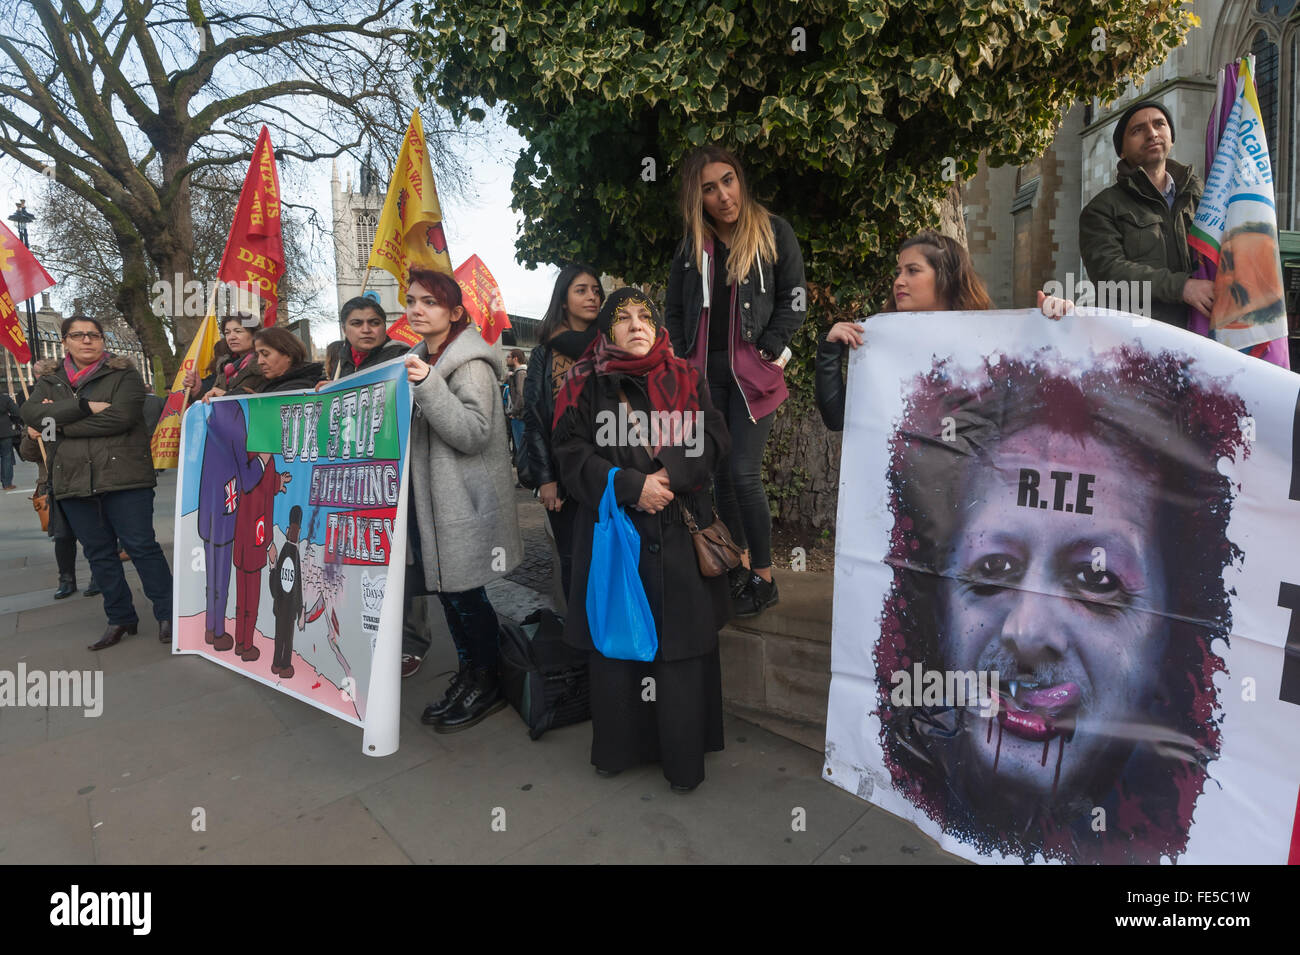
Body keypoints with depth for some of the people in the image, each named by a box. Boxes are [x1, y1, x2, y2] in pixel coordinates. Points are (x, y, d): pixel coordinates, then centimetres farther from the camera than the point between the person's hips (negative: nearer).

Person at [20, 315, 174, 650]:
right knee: (99, 554, 11)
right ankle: (120, 618, 22)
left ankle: (167, 615, 5)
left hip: (123, 476, -5)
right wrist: (85, 406, -16)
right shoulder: (50, 382, 15)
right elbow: (32, 413, -4)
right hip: (74, 481, 5)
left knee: (141, 546, -4)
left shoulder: (124, 374, 1)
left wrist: (60, 424, -8)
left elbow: (120, 417, -15)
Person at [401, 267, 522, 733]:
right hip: (426, 500, 9)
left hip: (464, 501, -9)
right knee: (446, 589, 14)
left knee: (465, 593, -1)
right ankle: (467, 674, 30)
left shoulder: (471, 363, -12)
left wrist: (427, 385, -29)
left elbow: (474, 433, -23)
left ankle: (489, 683, 18)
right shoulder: (419, 359, 15)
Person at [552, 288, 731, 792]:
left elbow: (713, 439, 2)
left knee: (681, 645, 3)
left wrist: (669, 475, -15)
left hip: (679, 534, 1)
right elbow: (572, 453, -4)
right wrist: (632, 486, -16)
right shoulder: (585, 385, 5)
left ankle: (684, 757, 20)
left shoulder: (686, 379, 9)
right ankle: (617, 746, 27)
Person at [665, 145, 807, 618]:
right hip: (704, 370, 4)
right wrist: (681, 362, 5)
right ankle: (737, 566, 19)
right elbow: (675, 312, 17)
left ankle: (763, 578, 3)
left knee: (744, 473, -11)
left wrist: (767, 352, -8)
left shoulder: (774, 233, 2)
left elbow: (793, 300, 1)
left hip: (751, 370, -4)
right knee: (720, 473, 5)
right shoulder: (690, 247, 13)